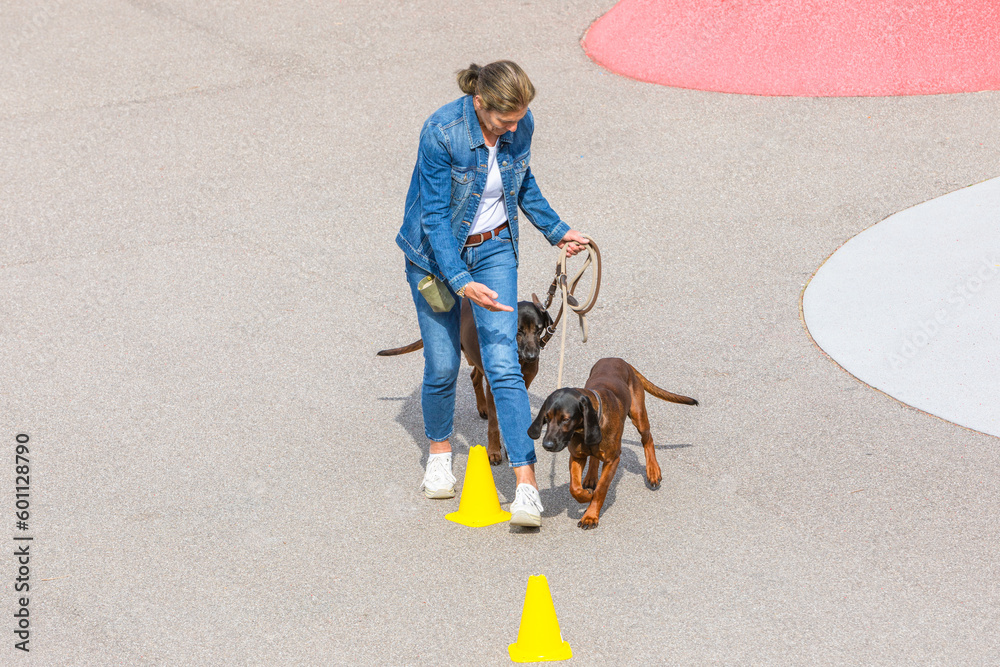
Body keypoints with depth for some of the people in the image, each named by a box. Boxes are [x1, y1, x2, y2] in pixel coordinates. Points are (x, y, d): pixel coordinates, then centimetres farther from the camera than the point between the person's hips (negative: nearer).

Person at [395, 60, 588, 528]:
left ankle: (526, 486, -14)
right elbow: (434, 216, -25)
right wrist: (461, 281, -33)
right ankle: (440, 454, 34)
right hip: (437, 254, -2)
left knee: (503, 364, -9)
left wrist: (556, 231, 13)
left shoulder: (520, 126, -13)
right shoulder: (441, 133, -27)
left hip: (494, 249, 3)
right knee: (442, 365, 5)